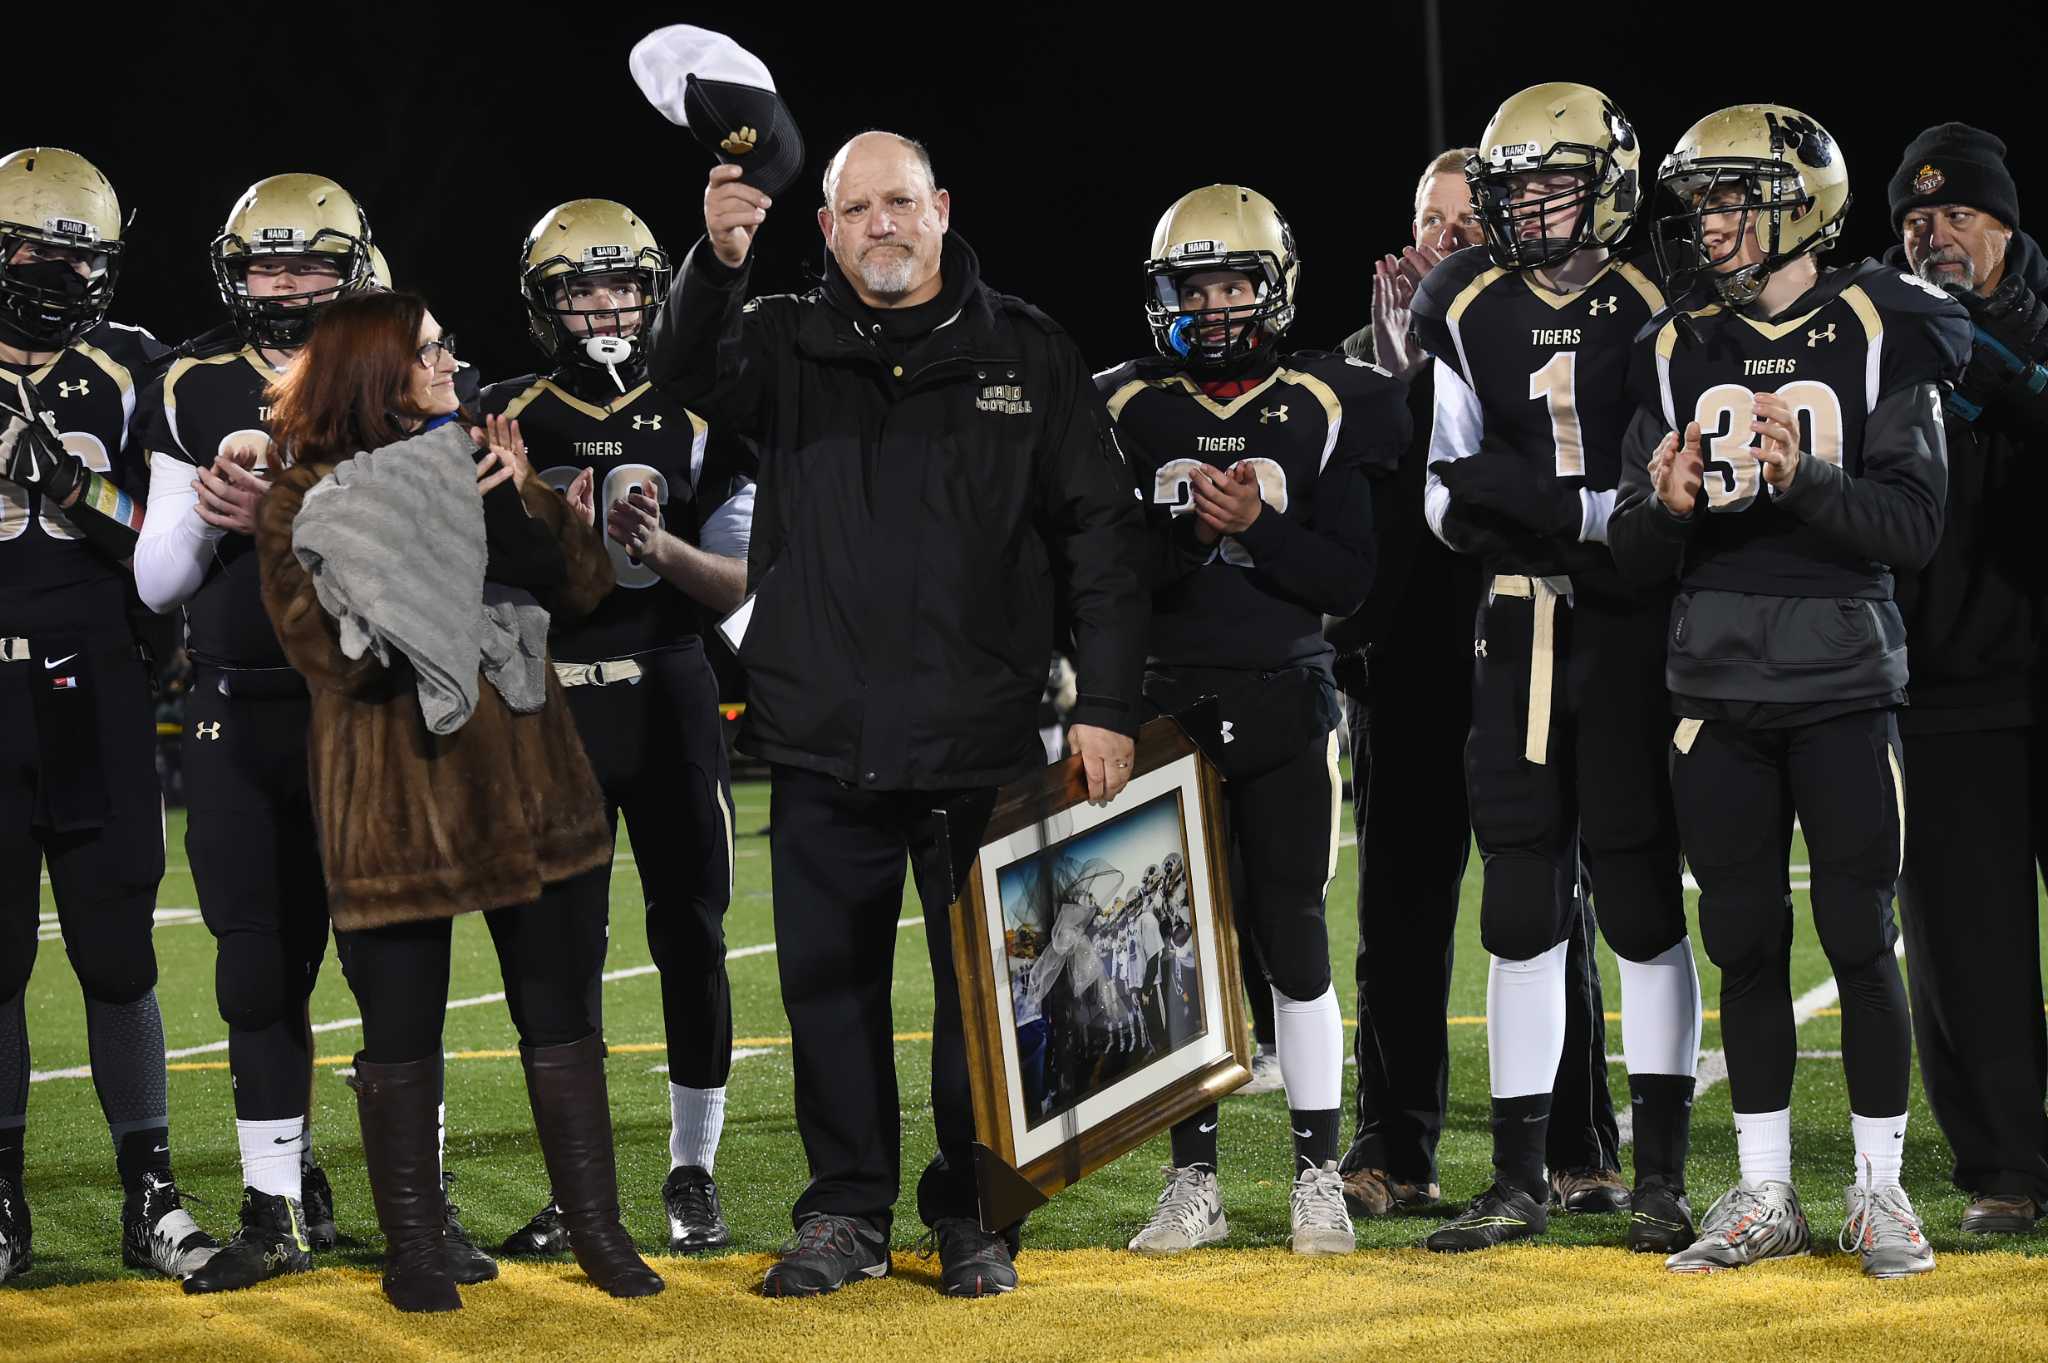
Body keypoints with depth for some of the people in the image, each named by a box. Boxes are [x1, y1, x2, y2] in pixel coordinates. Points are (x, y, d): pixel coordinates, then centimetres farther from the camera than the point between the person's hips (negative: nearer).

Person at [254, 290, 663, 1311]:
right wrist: (419, 544, -23)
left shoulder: (475, 464, 12)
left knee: (560, 1014, 8)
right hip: (393, 798, -4)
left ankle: (596, 1228, 17)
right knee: (402, 1033, 2)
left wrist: (525, 500, -11)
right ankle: (411, 1247, 14)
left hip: (524, 786, 4)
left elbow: (588, 583, 3)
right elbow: (330, 649, -16)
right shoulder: (303, 503, -3)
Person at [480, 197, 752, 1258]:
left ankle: (693, 1173, 10)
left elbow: (736, 585, 2)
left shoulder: (694, 419, 5)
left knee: (691, 936, 0)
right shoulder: (508, 419, 5)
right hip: (552, 703, 0)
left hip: (669, 700, 0)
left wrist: (661, 546, -16)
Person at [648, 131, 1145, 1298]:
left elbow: (1099, 535, 4)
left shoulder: (1026, 354, 5)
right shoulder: (791, 348, 7)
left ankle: (974, 1215, 16)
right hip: (825, 744, 1)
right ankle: (847, 1213, 18)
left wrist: (1107, 705, -3)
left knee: (983, 984, 4)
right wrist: (716, 267, -36)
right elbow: (693, 372, -15)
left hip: (981, 743, -1)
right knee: (830, 984, 7)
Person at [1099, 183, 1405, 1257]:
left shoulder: (1324, 409, 2)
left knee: (1294, 937, 0)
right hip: (1169, 703, 1)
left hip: (1284, 702, -1)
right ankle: (1193, 1183, 10)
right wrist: (1190, 534, -16)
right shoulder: (1131, 412, 6)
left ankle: (1318, 1178, 9)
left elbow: (1349, 581, -3)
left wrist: (1257, 528, -17)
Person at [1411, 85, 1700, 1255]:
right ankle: (1522, 1180, 12)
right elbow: (1449, 490, 6)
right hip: (1518, 631, 3)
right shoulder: (1468, 311, 6)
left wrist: (1559, 507, -23)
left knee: (1641, 897, 0)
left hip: (1632, 631, -3)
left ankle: (1662, 1178, 9)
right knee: (1524, 905, 6)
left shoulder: (1656, 312, -6)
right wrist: (1475, 512, -16)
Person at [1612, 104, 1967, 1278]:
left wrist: (1804, 480, -24)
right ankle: (1765, 1196, 14)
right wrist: (1668, 509, -15)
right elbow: (1638, 556, 7)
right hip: (1718, 686, 3)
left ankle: (1881, 1193, 9)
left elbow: (1916, 527, -9)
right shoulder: (1676, 350, 8)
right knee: (1747, 946, 7)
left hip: (1843, 682, -3)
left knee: (1861, 939, -2)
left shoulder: (1881, 335, -3)